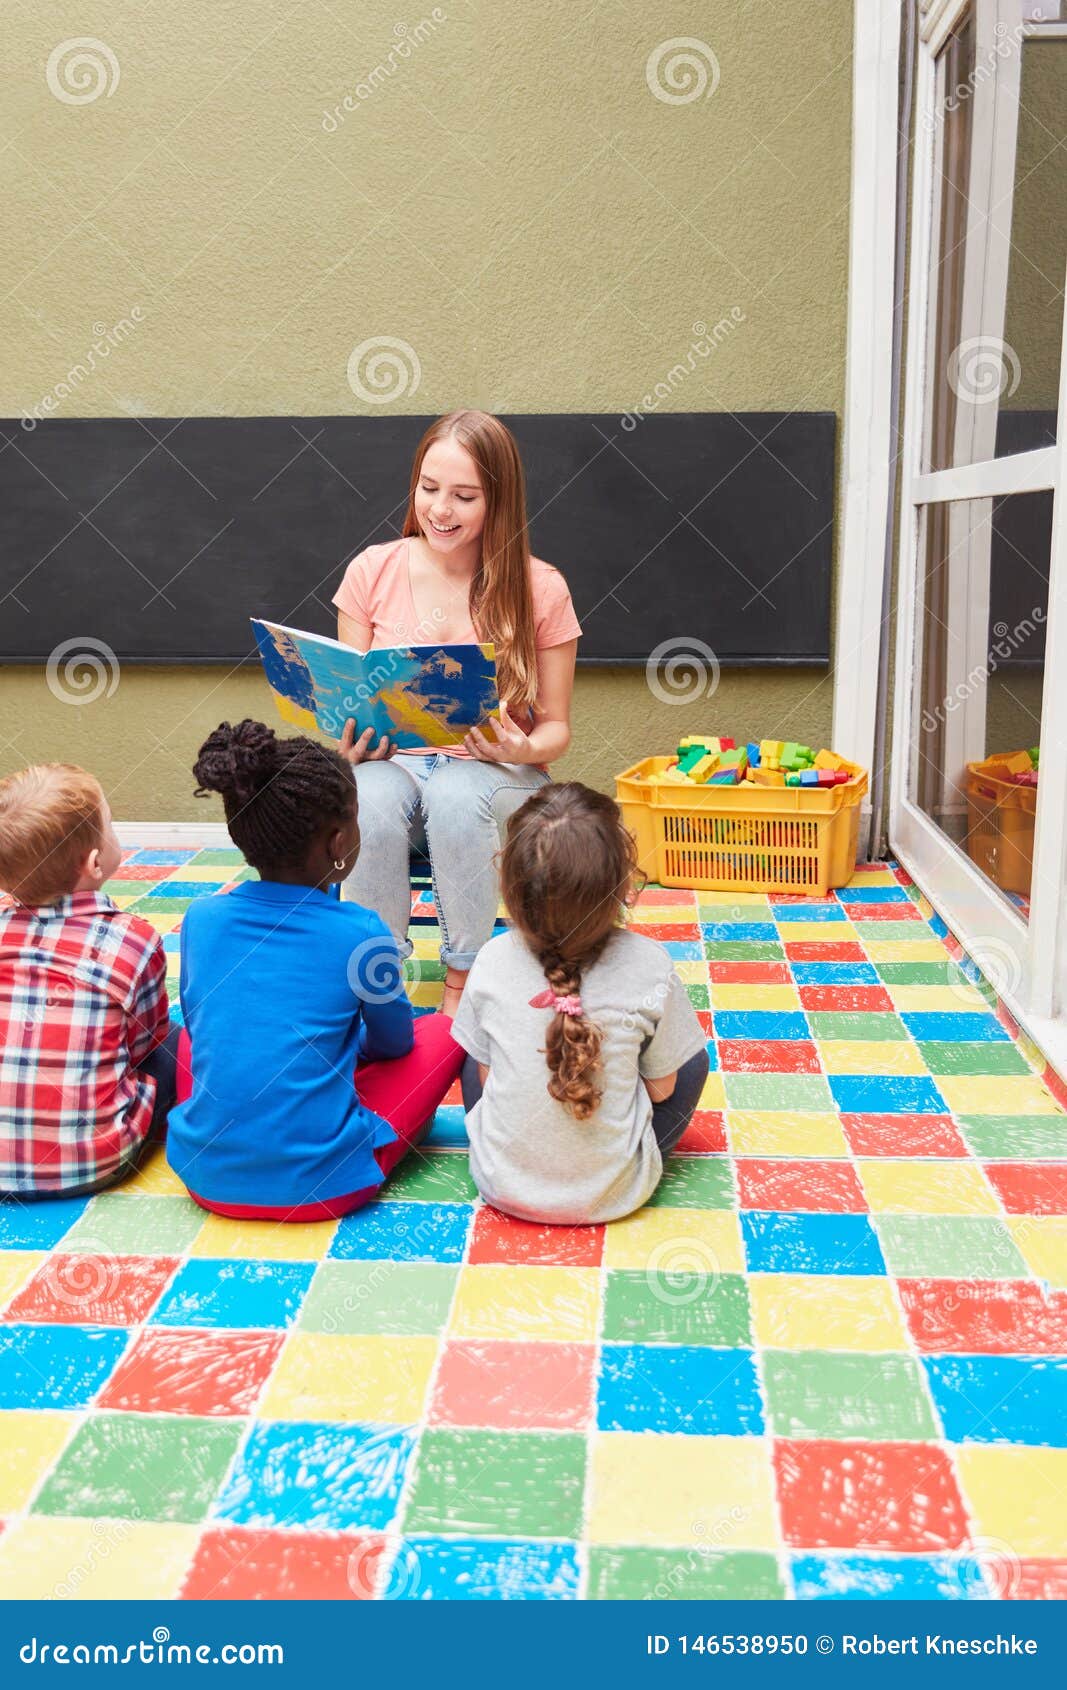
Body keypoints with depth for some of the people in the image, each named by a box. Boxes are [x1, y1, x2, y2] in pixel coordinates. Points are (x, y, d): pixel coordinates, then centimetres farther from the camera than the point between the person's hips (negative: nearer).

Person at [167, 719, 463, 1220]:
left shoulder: (201, 918, -2)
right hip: (322, 1183, -4)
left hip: (207, 1175, 4)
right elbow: (395, 1043, 8)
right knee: (440, 1032, 12)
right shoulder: (361, 934, -11)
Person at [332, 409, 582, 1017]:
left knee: (456, 798, -37)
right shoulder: (372, 572, 2)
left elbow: (556, 727, 2)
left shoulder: (540, 589, -3)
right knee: (370, 803, -35)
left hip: (494, 772, -1)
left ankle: (462, 984, -17)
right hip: (392, 760, 1)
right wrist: (346, 743, -15)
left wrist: (524, 750, -21)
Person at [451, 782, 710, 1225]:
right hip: (612, 1195, -1)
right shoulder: (648, 965, -18)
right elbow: (661, 1088, -5)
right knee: (693, 1059, 18)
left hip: (503, 1186, 2)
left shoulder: (492, 961, -14)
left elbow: (484, 1076, -1)